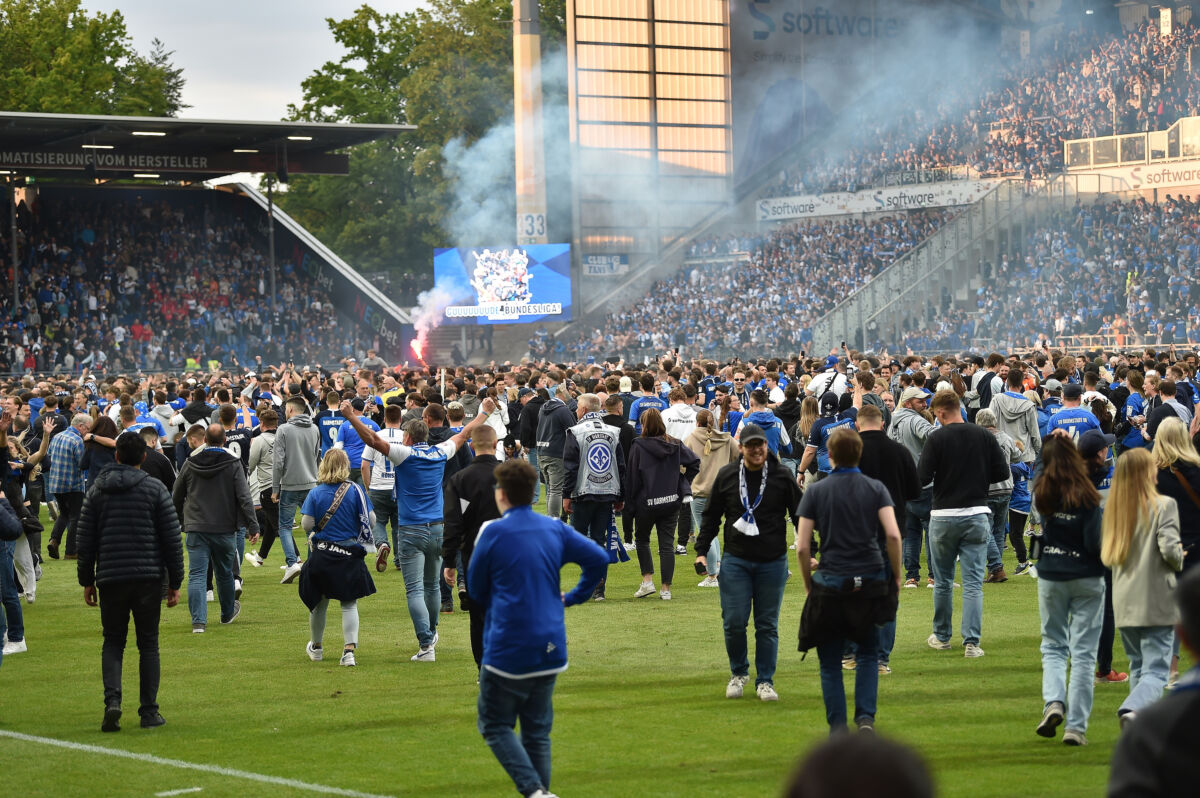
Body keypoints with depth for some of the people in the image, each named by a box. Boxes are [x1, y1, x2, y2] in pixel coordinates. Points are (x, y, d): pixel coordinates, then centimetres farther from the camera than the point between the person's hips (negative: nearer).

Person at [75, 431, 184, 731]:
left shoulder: (97, 490, 6)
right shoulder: (155, 489, 0)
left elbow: (85, 538, 6)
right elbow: (172, 538, -2)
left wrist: (87, 580, 13)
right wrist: (175, 583, 4)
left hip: (111, 579, 1)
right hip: (149, 577, -1)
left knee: (113, 642, 11)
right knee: (148, 644, 8)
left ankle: (112, 701, -11)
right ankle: (148, 711, 6)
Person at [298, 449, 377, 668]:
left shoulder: (316, 493, -5)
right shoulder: (356, 490, -6)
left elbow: (307, 524, -9)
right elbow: (370, 521, -7)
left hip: (322, 555, 1)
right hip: (350, 556, -1)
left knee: (319, 603, 16)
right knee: (349, 604, 4)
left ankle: (316, 647, 34)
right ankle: (349, 649, -10)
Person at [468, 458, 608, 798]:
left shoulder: (493, 533, -9)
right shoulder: (555, 529, 5)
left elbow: (475, 591, 0)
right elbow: (599, 559, 6)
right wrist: (573, 596, 13)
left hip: (507, 650, -5)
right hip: (550, 650, 5)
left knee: (495, 726, 5)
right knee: (537, 731, 14)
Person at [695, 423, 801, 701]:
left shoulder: (782, 477, 0)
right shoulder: (726, 476, 4)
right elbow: (711, 516, 13)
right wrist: (701, 550, 7)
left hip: (773, 563, -1)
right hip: (735, 560, 1)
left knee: (767, 625, 3)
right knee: (734, 621, -3)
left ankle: (765, 681, 13)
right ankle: (738, 673, 19)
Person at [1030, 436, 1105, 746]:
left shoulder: (1041, 493, -5)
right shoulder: (1087, 496, -15)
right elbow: (1095, 542, -17)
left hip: (1050, 578, 3)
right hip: (1086, 580, -3)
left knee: (1053, 646, 17)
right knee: (1083, 653, 3)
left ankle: (1054, 702, -7)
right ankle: (1076, 726, 1)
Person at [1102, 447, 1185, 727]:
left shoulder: (1113, 507, 6)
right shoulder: (1163, 505, -10)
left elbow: (1107, 556, 11)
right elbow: (1170, 549, -18)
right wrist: (1179, 560, 3)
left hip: (1124, 602, 5)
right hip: (1157, 603, -5)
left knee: (1138, 667, 19)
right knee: (1156, 671, -7)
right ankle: (1132, 709, -33)